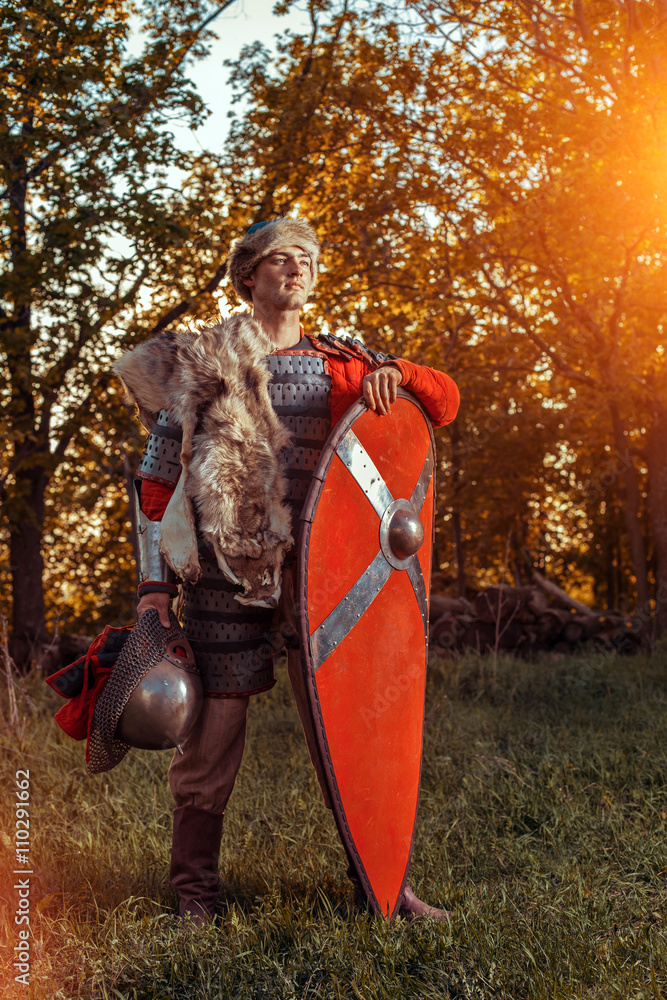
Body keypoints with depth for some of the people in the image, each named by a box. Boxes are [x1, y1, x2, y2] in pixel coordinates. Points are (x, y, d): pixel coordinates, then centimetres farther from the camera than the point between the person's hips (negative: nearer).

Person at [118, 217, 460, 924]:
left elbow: (445, 400, 13)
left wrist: (395, 373, -9)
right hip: (223, 570, -1)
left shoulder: (341, 364, 12)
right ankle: (194, 886, 21)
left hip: (315, 570, 2)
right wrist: (155, 584, -2)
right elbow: (158, 481, 6)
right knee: (213, 730, 3)